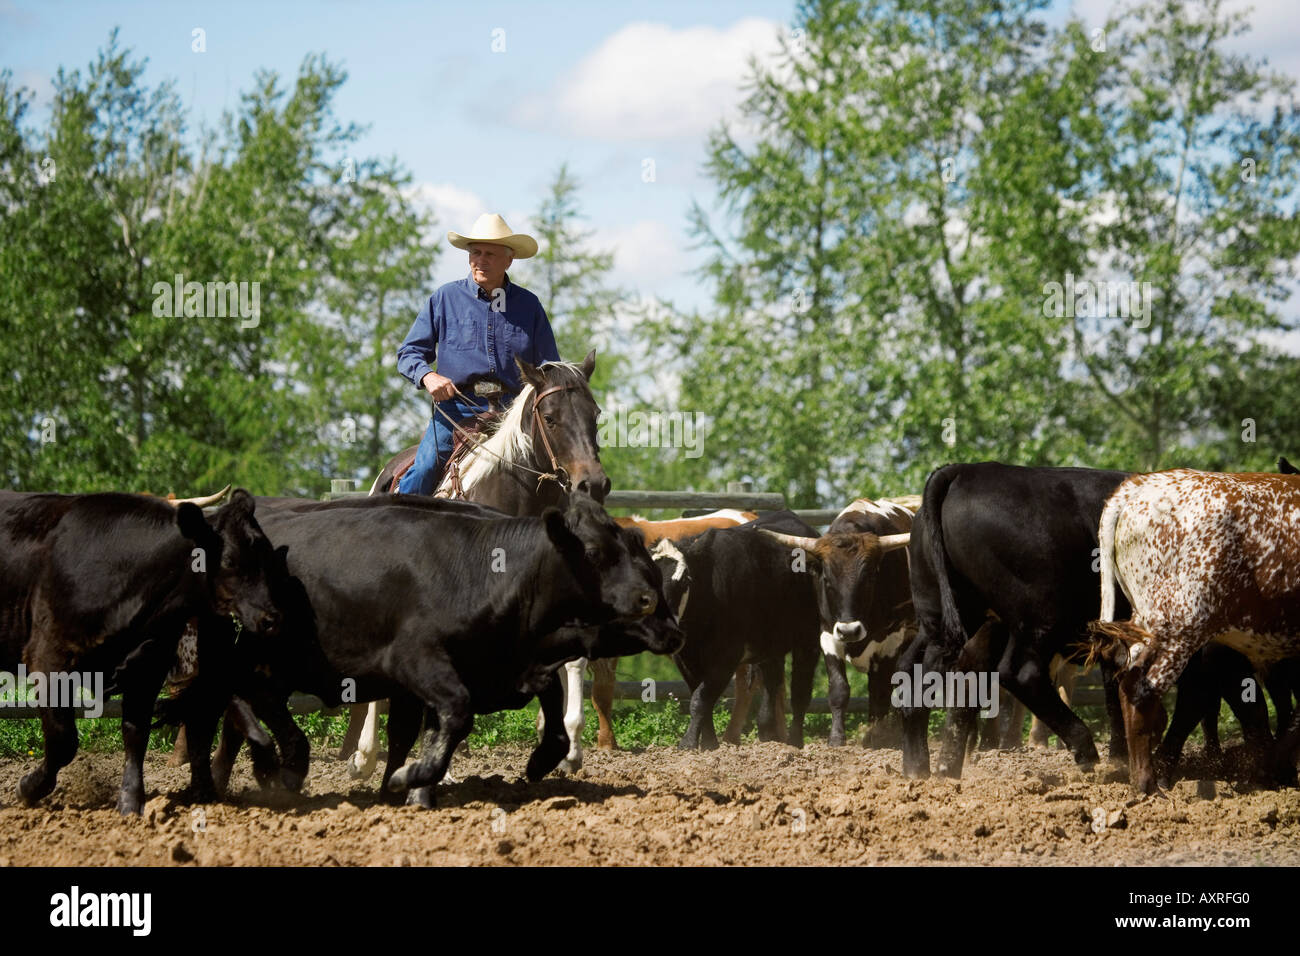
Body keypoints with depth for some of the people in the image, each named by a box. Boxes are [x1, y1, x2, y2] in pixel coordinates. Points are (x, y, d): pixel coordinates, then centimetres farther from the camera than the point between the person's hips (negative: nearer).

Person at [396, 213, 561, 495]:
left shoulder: (528, 304, 13)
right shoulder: (445, 298, 9)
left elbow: (548, 366, 20)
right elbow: (409, 352, 12)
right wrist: (427, 376, -10)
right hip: (457, 406, -2)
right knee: (423, 472, -22)